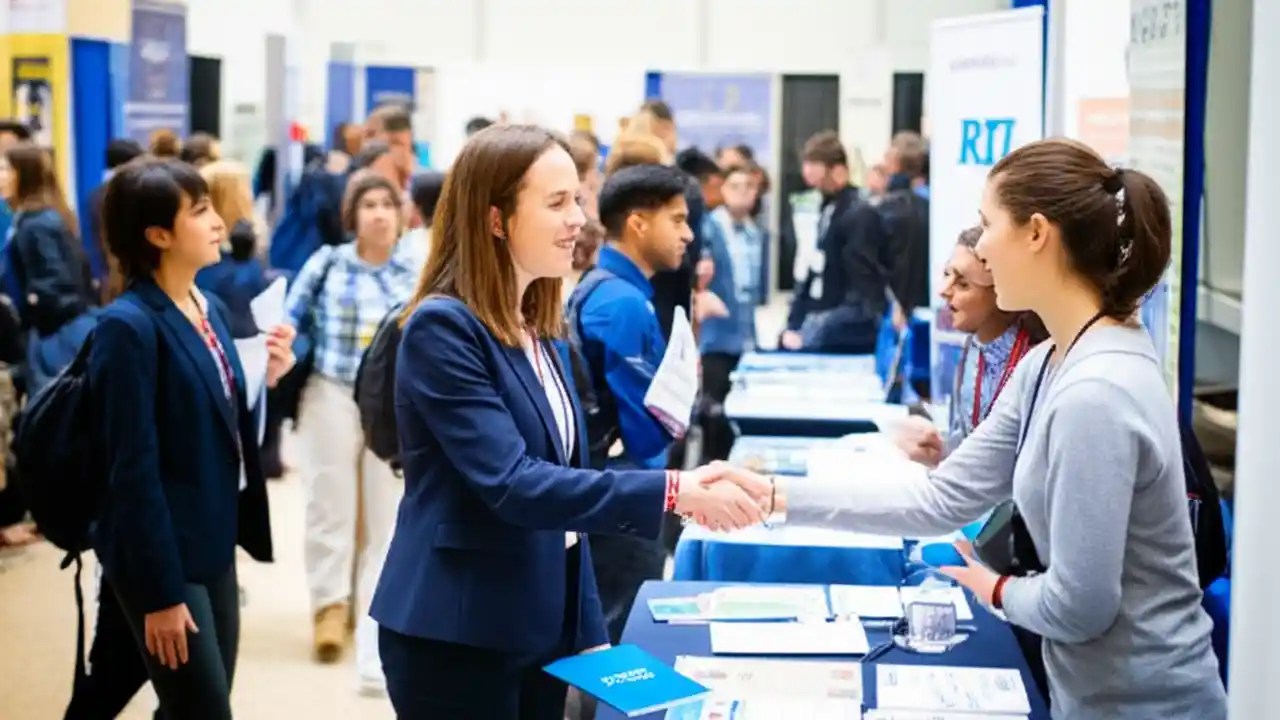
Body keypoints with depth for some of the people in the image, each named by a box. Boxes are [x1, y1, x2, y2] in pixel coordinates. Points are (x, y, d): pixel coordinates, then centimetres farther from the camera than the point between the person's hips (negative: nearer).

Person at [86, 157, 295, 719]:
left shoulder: (212, 309, 9)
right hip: (163, 557, -8)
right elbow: (133, 467, -18)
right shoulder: (129, 326, -16)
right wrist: (161, 592, -18)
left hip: (212, 549, 8)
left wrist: (267, 379, -3)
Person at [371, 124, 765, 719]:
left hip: (541, 632, 8)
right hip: (457, 638, -8)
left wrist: (590, 635, 13)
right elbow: (511, 485, -25)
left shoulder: (540, 335, 10)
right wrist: (670, 492, -30)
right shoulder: (442, 328, -15)